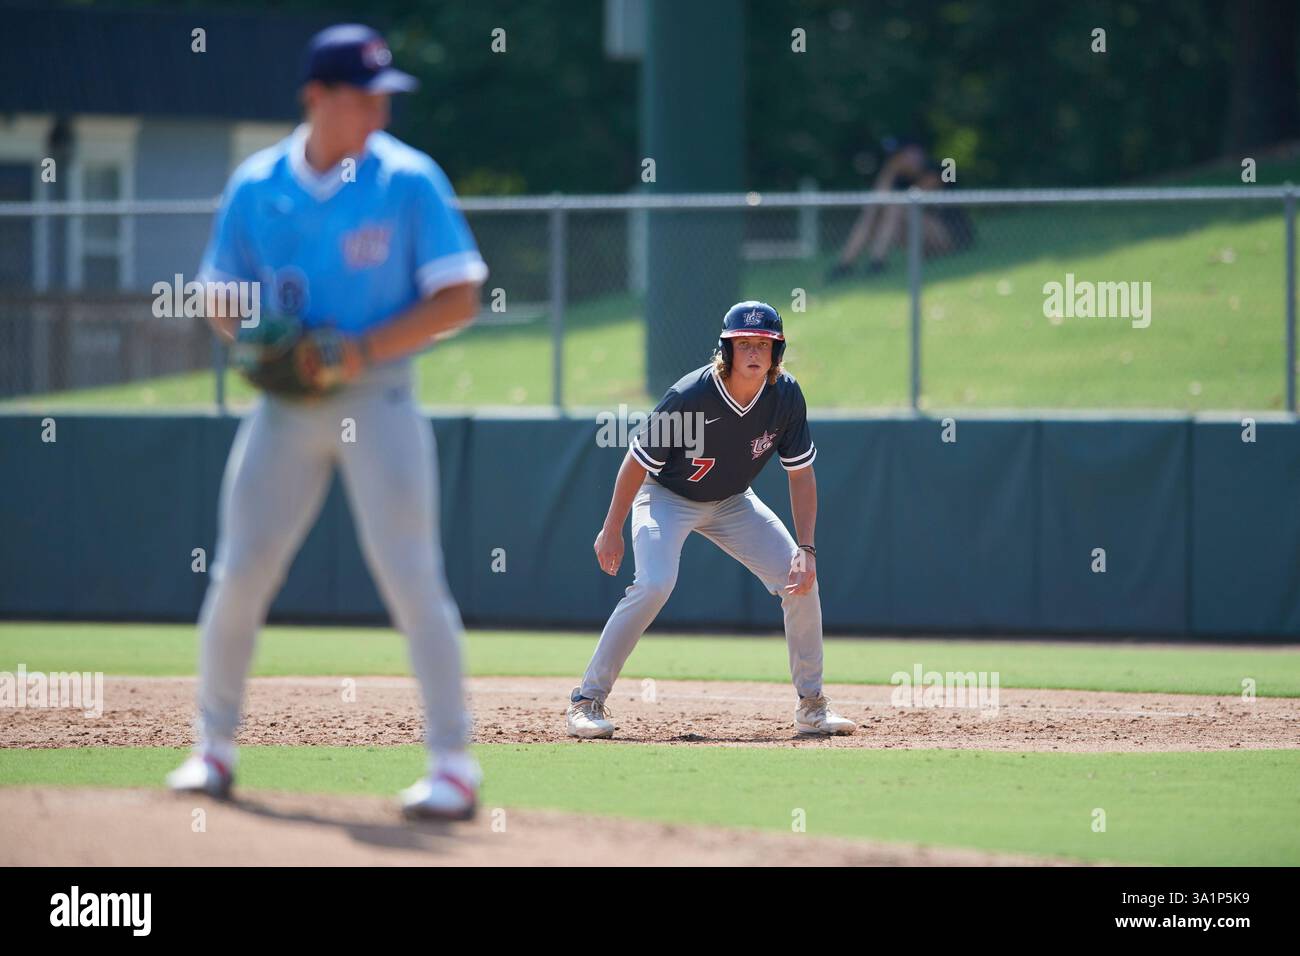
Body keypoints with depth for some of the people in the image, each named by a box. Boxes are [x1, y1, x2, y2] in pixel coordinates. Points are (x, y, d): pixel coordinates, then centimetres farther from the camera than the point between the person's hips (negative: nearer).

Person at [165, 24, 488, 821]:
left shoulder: (409, 180, -6)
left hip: (377, 396, -3)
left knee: (410, 575, -10)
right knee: (240, 571, 3)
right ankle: (216, 747, 18)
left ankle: (454, 764, -8)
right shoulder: (257, 186, 3)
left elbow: (459, 298, -7)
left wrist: (363, 350, -17)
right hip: (287, 399, 3)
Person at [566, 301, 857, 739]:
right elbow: (638, 461, -19)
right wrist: (612, 530, -14)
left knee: (801, 580, -6)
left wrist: (807, 548, -17)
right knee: (654, 585, -28)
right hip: (666, 497, -5)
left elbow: (800, 473, -9)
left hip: (731, 502, 5)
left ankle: (811, 705, 9)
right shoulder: (689, 396, -32)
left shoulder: (786, 396, -19)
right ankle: (588, 701, -19)